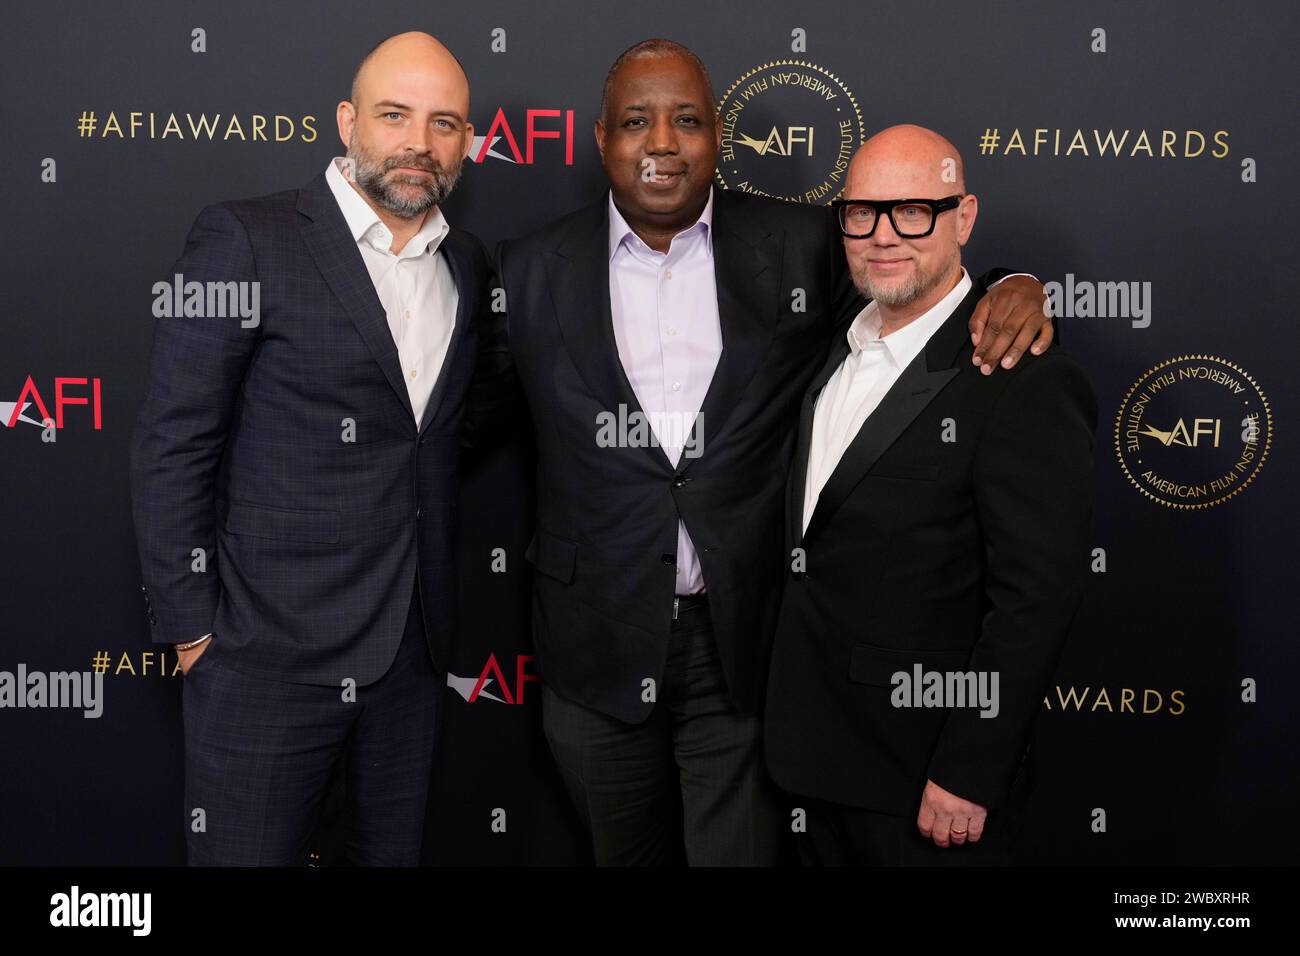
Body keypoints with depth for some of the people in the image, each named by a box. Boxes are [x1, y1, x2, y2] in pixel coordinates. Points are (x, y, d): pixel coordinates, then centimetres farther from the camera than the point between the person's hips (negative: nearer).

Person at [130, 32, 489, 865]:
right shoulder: (246, 241, -8)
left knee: (395, 849, 17)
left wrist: (435, 605, 9)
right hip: (272, 651, -5)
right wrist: (192, 627, -9)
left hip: (413, 644, 5)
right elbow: (172, 446, -8)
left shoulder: (470, 265, 9)